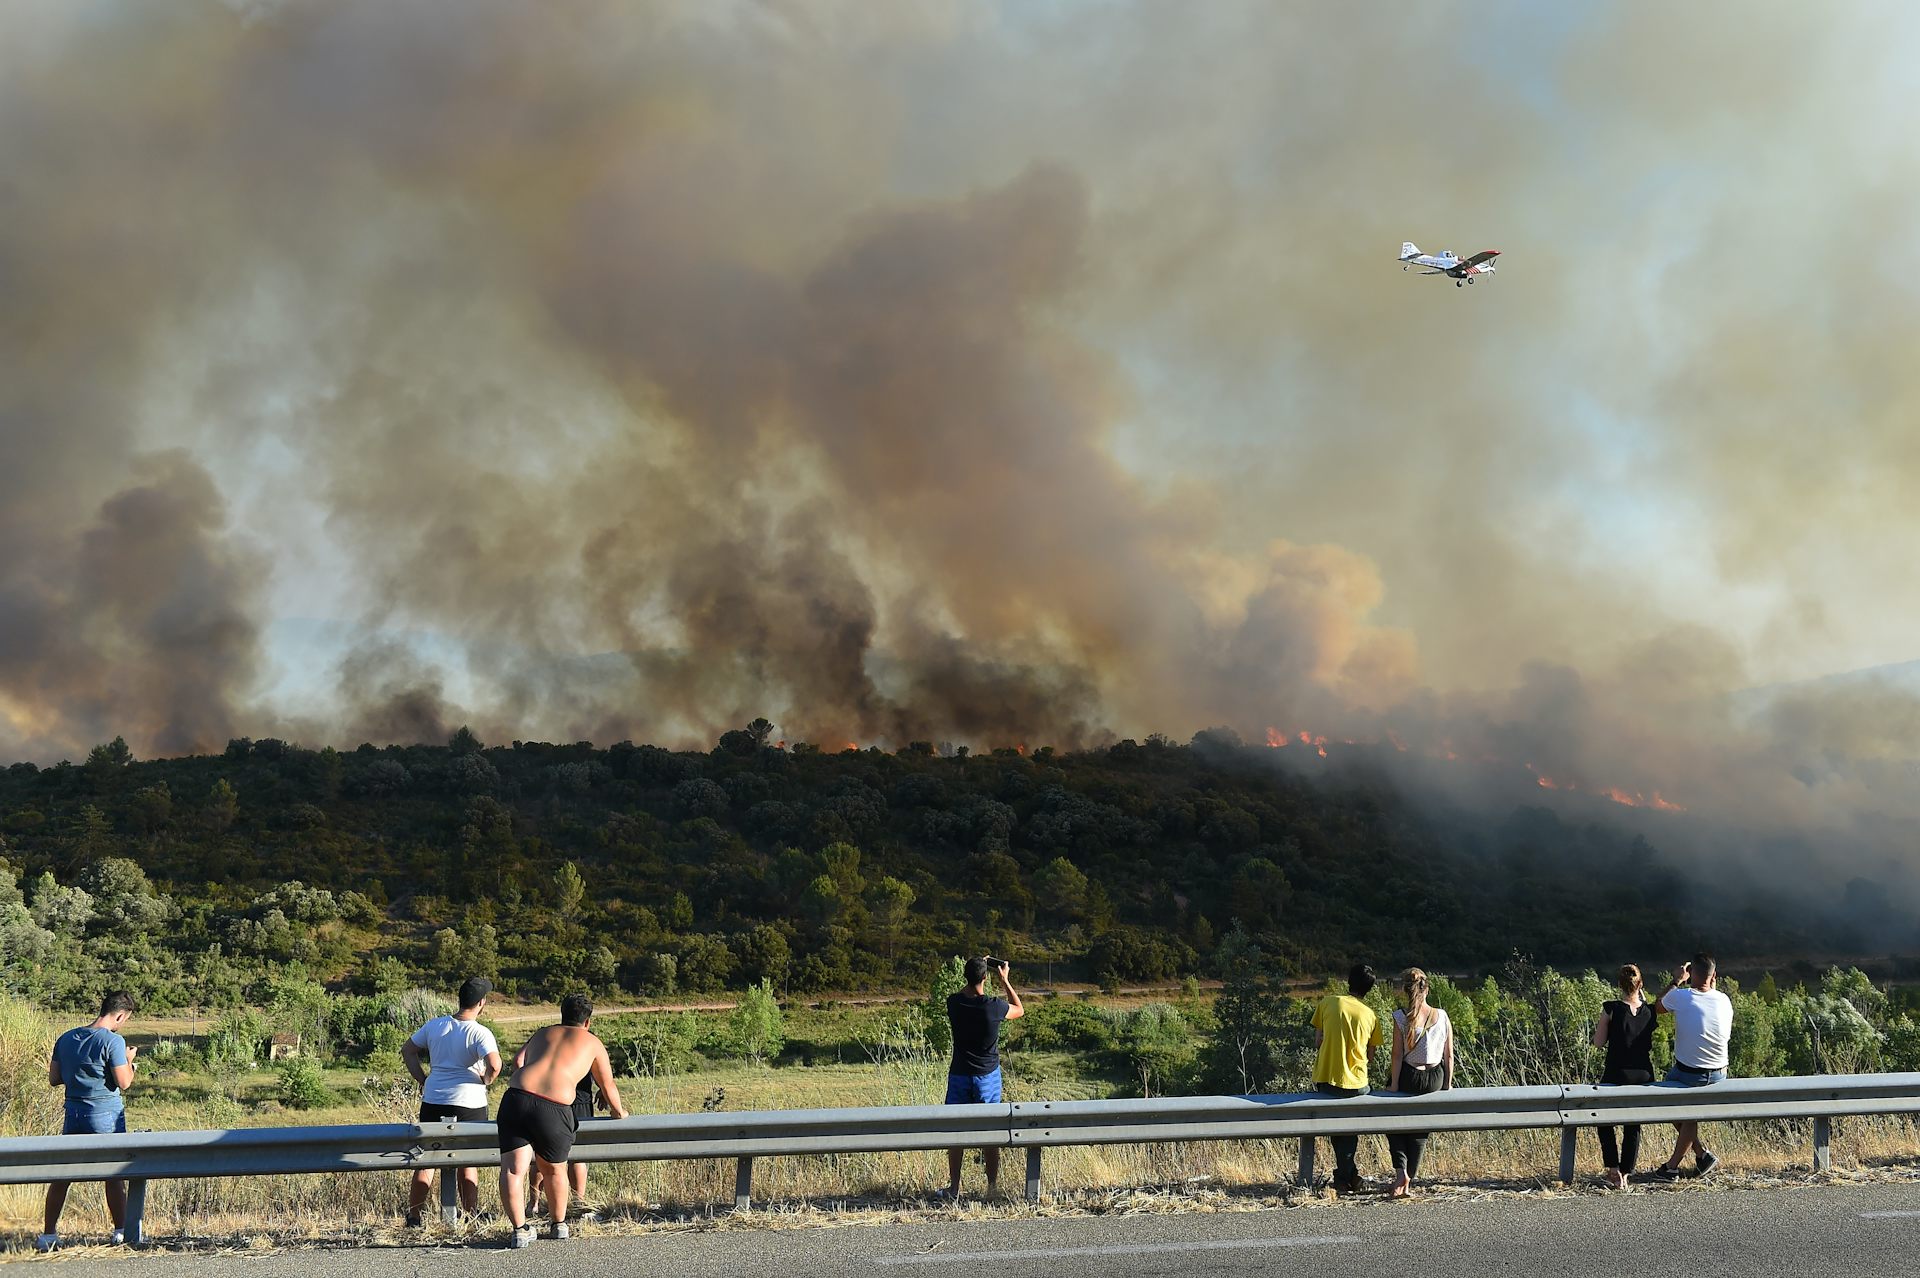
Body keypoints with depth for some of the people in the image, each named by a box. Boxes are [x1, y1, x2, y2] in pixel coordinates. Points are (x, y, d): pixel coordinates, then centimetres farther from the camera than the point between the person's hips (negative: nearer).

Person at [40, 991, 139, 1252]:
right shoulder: (113, 1041, -14)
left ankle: (48, 1235, 13)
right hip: (106, 1116, -5)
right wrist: (129, 1060, 4)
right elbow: (124, 1083, -13)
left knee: (61, 1175, 11)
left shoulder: (65, 1039, 6)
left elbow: (54, 1080, 10)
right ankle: (120, 1232, 9)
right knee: (114, 1176, 5)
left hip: (74, 1116, 5)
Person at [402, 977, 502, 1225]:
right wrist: (485, 1080, -4)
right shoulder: (480, 1033, -11)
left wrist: (422, 1079, 13)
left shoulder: (435, 1025, 4)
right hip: (469, 1102, -3)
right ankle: (471, 1216, 16)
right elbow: (494, 1066, -24)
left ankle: (414, 1216, 14)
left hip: (433, 1101, 3)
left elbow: (407, 1050, 13)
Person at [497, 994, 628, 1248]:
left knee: (512, 1169, 1)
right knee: (554, 1170, 18)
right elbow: (608, 1086, 30)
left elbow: (518, 1062, 12)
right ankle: (559, 1225, 33)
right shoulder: (592, 1042, 22)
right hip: (554, 1110, -1)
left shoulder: (543, 1034, 29)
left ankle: (520, 1230, -6)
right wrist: (619, 1112, 46)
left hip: (515, 1099, 1)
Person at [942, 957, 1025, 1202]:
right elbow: (1020, 1010, 6)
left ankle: (954, 1190, 10)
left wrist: (976, 970, 17)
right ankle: (993, 1188, 15)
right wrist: (1005, 980, 9)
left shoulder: (953, 1003, -10)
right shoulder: (994, 1007, -16)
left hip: (959, 1076, 1)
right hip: (988, 1077, -1)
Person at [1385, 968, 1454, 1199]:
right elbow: (1449, 1055, -1)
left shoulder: (1401, 1018, -14)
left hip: (1409, 1078, -3)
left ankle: (1401, 1172, 0)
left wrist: (1394, 1084, -4)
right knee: (1420, 1127, 19)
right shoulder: (1442, 1017, -6)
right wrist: (1448, 1084, 10)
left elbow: (1397, 1055, -12)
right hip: (1435, 1079, 3)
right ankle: (1409, 1182, 20)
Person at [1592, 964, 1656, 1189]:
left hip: (1615, 1076, -3)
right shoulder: (1650, 1011, -2)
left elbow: (1598, 1043, -8)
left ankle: (1613, 1170, 7)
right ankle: (1625, 1173, 18)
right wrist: (1643, 999, 17)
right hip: (1644, 1076, 3)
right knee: (1634, 1126, 19)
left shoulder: (1611, 1008, -12)